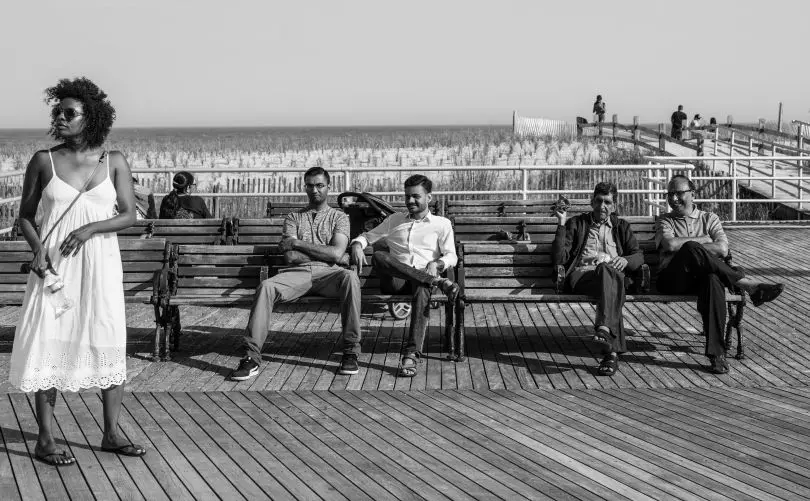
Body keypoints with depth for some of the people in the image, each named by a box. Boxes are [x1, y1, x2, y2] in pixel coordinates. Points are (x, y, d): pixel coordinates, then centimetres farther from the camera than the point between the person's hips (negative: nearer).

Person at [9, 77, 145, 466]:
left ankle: (111, 433, 15)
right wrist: (37, 248, -11)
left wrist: (91, 228, -14)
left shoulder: (114, 162, 2)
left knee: (110, 343, 3)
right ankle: (45, 439, 6)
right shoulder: (43, 161, 1)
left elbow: (129, 215, 0)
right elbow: (25, 215, 7)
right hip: (55, 264, -1)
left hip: (101, 263, 1)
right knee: (49, 343, -3)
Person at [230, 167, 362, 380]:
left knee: (350, 278, -36)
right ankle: (251, 357, -29)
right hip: (297, 273, 1)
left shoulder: (339, 217, 16)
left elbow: (336, 253, -3)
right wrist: (327, 254, 0)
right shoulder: (293, 218, 20)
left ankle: (351, 352, -31)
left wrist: (298, 243, -3)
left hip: (327, 274, -1)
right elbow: (290, 256, 4)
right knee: (266, 287, -30)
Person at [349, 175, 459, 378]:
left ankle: (411, 355, -50)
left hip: (423, 277, -2)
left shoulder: (442, 224, 18)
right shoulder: (394, 220, 27)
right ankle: (439, 282, -36)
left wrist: (437, 264, -16)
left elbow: (451, 256, 8)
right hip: (395, 280, 2)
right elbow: (368, 236, 24)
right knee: (379, 256, -32)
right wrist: (357, 245, -1)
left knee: (422, 290, -40)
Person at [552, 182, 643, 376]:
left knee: (606, 270, -38)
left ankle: (604, 328, -58)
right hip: (581, 275, -2)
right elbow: (559, 259, 8)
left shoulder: (621, 226, 28)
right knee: (608, 281, -38)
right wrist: (562, 225, 1)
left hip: (613, 274, 2)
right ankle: (613, 351, -51)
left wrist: (625, 260, -5)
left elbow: (639, 256, 19)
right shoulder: (576, 223, 21)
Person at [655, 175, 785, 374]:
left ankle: (716, 353, -41)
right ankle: (749, 286, -31)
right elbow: (671, 244, -5)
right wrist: (702, 240, 1)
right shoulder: (664, 221, 19)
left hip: (702, 277, 1)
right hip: (673, 281, -1)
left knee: (713, 280, -39)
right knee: (690, 249, -34)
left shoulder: (709, 218, 22)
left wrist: (688, 246, -3)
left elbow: (723, 249, 2)